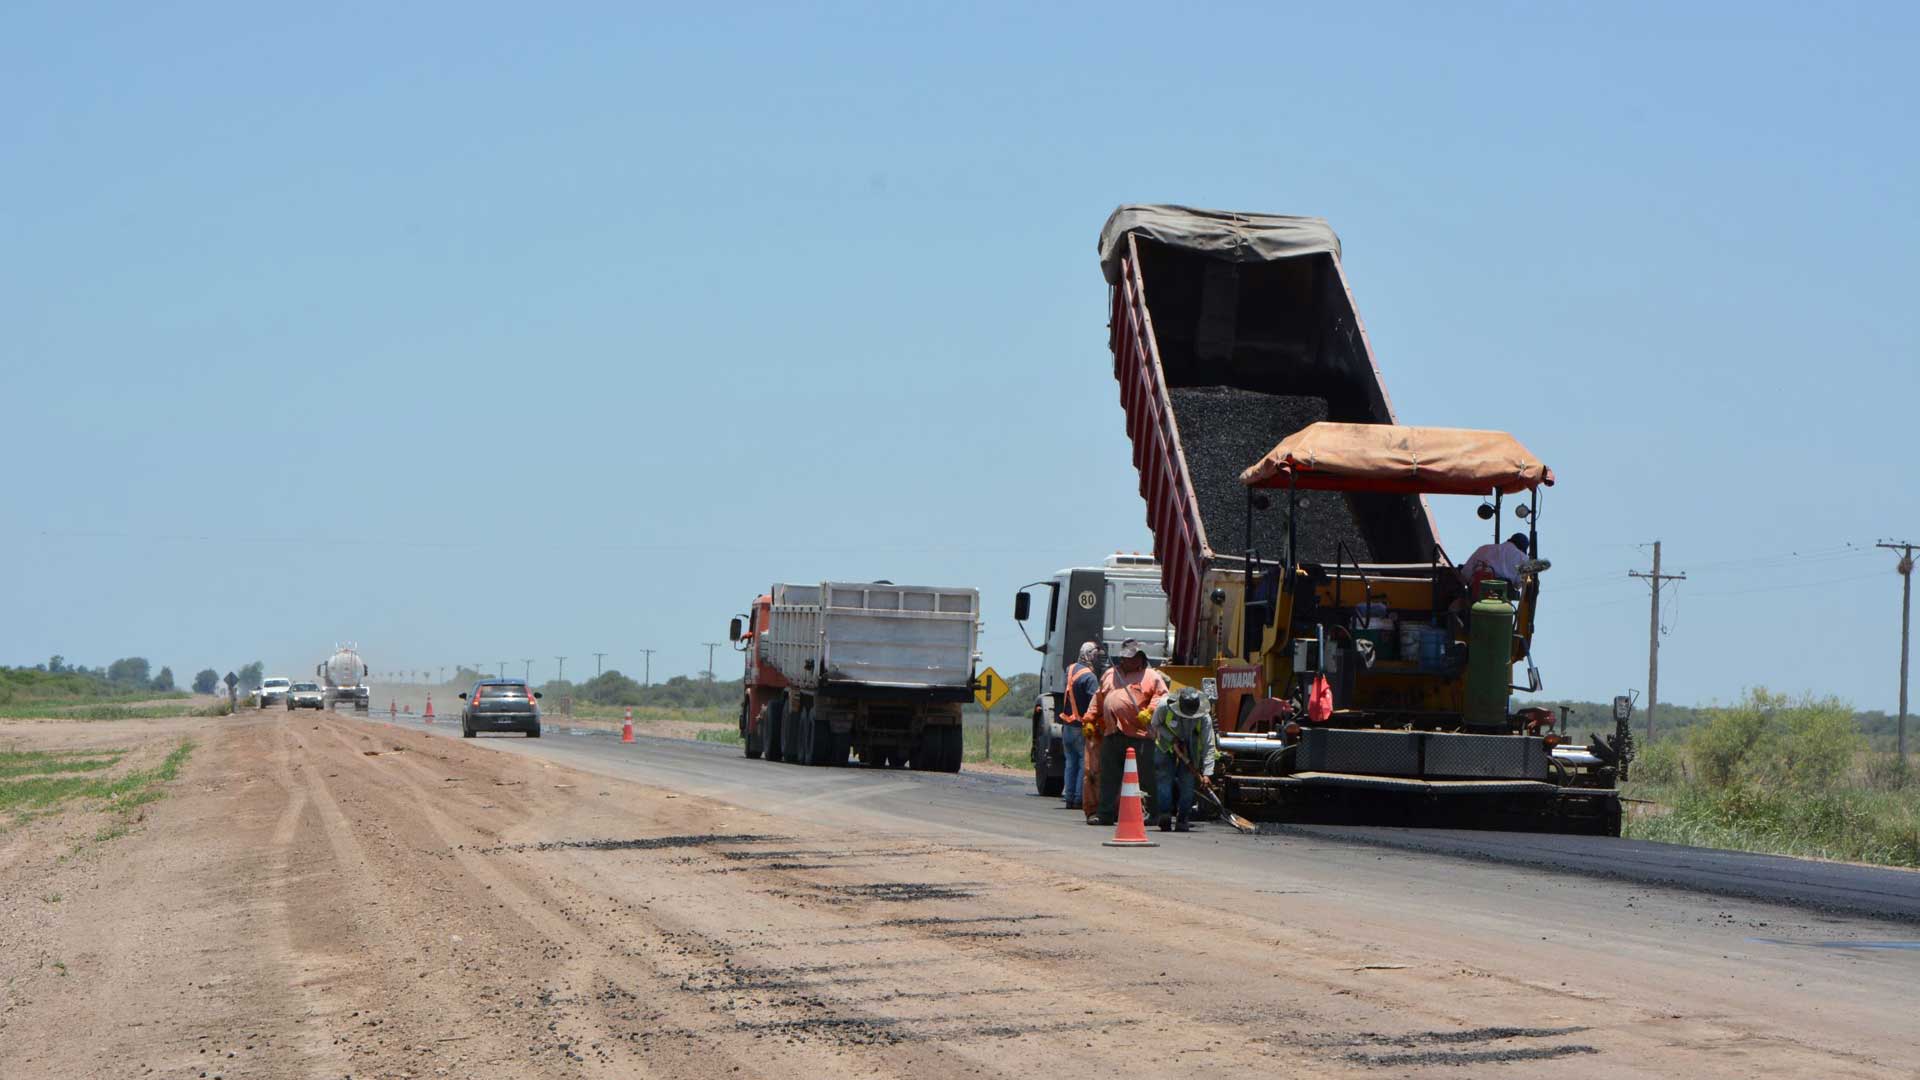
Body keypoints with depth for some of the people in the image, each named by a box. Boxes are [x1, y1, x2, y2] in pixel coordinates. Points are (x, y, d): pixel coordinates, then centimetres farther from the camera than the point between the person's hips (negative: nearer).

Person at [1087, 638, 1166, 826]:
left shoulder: (1151, 676, 6)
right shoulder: (1110, 674, 22)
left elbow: (1161, 697, -2)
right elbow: (1098, 700, 27)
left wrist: (1149, 712, -17)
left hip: (1139, 735, -5)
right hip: (1112, 733, 5)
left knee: (1143, 778, -5)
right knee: (1109, 776, 5)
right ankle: (1106, 814, 10)